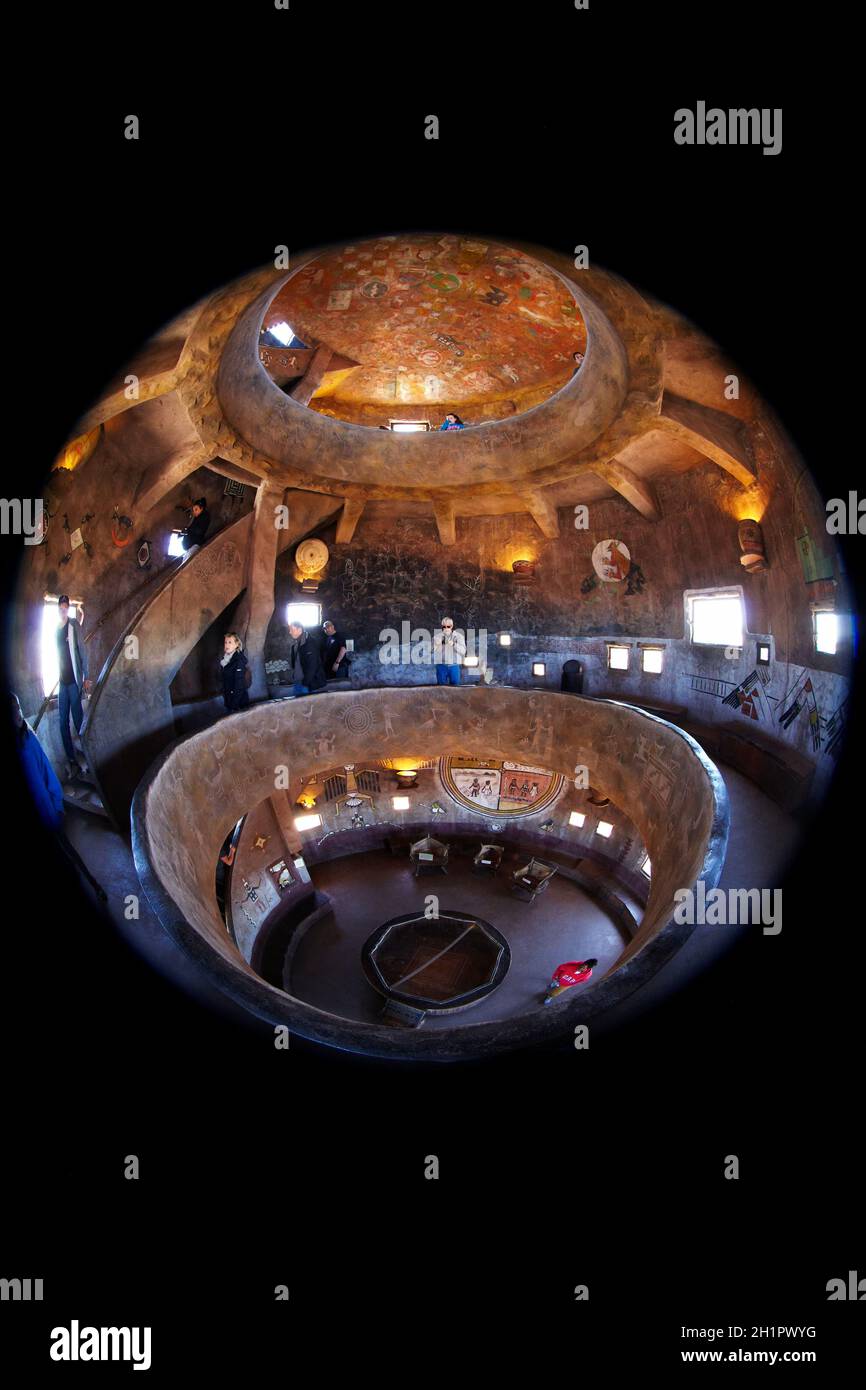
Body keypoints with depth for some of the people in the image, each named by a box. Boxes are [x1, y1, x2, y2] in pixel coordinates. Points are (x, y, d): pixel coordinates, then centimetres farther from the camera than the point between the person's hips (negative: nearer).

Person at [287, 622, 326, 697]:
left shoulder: (310, 643, -13)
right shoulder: (293, 644, 10)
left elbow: (312, 665, -17)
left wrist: (305, 682, -19)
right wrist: (293, 678, 10)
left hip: (308, 683, -7)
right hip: (296, 682, 7)